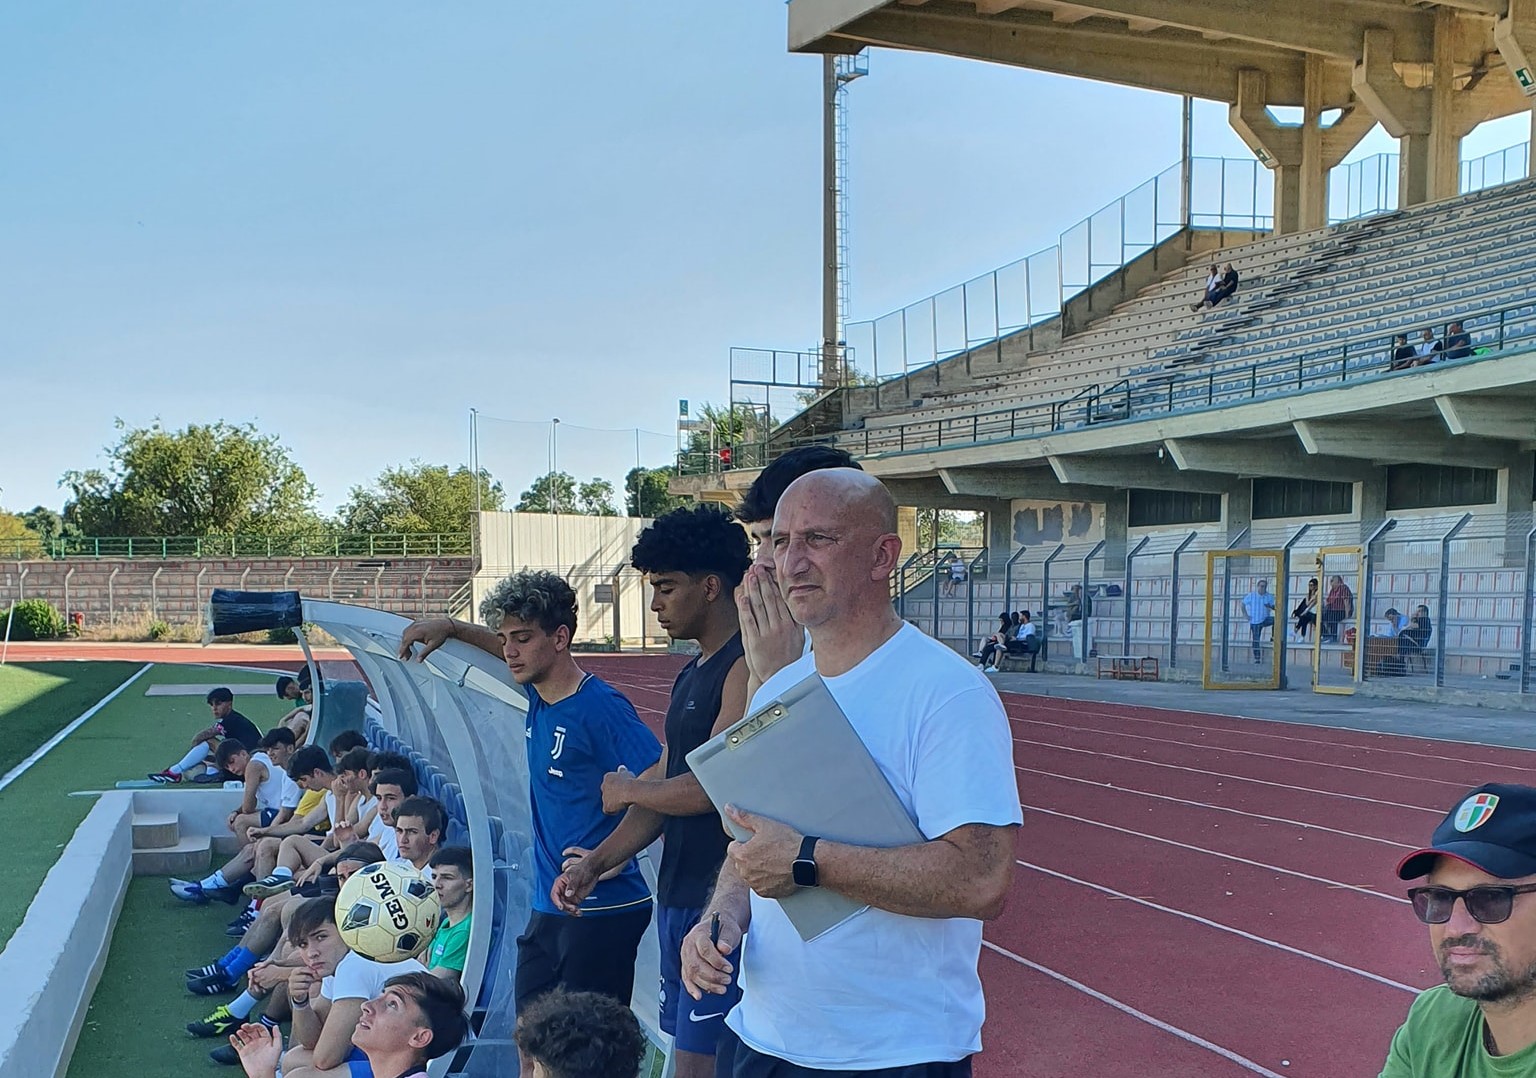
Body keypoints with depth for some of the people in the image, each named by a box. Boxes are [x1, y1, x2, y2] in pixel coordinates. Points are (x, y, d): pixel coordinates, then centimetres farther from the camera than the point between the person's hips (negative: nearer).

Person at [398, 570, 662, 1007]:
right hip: (548, 906, 9)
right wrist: (450, 627, 21)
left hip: (602, 910, -9)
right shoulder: (538, 694, 9)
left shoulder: (599, 706, -17)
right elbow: (515, 655, 32)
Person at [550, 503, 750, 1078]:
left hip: (720, 903, -10)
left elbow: (707, 787, -23)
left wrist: (626, 790, -5)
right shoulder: (691, 676, 16)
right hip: (677, 897, 10)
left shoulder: (746, 667, -16)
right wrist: (594, 864, 9)